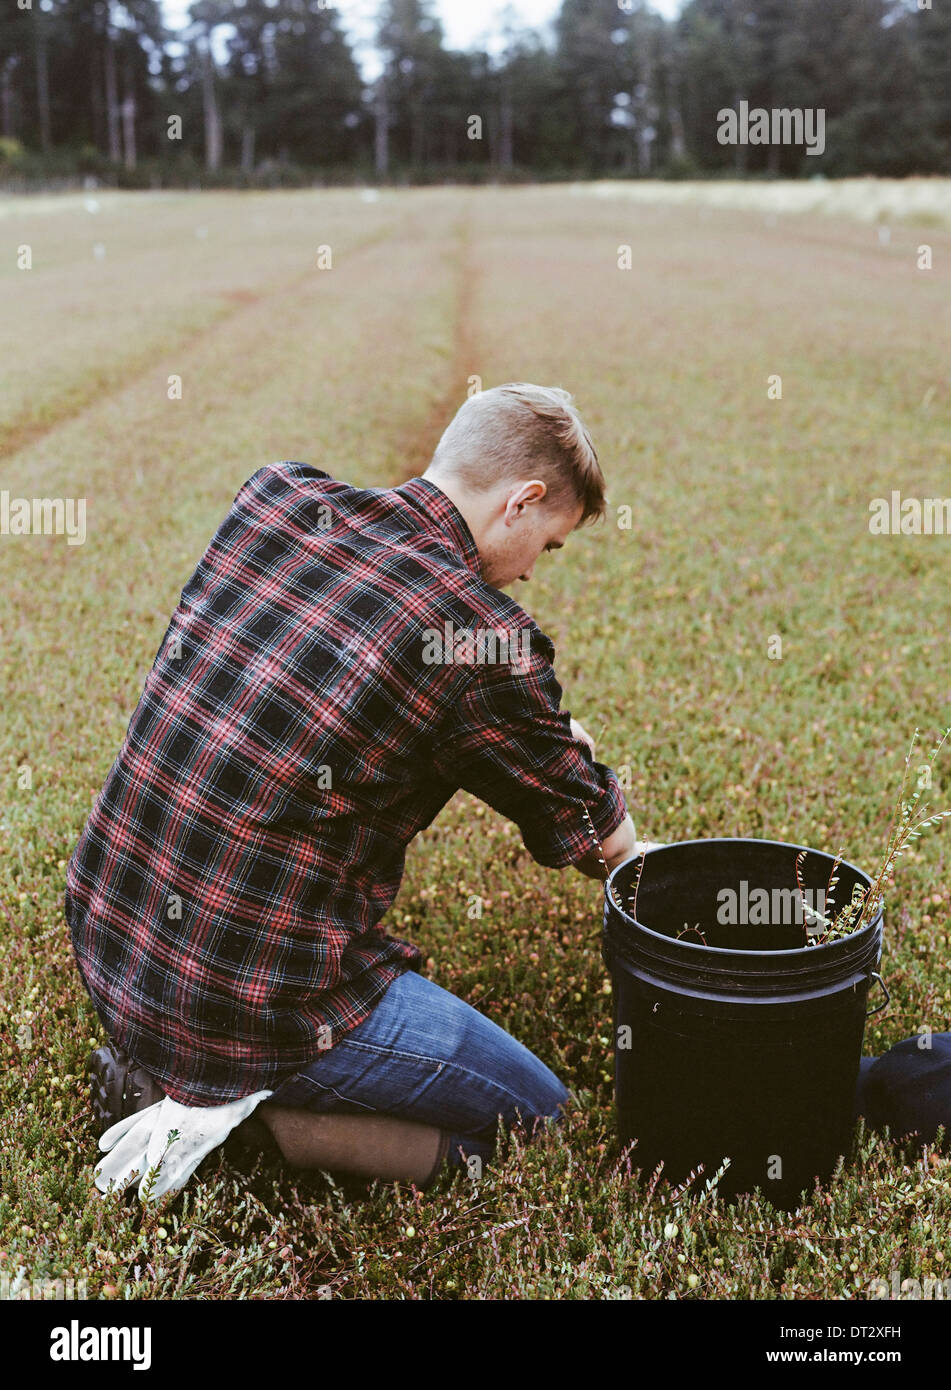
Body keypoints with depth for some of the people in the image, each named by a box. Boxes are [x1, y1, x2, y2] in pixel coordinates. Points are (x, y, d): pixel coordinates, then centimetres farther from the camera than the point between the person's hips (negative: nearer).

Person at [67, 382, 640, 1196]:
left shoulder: (269, 500, 0)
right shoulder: (484, 641, -18)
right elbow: (595, 837, 0)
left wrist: (541, 735, 20)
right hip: (258, 1002, -6)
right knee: (539, 1114, 14)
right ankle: (246, 1110, -3)